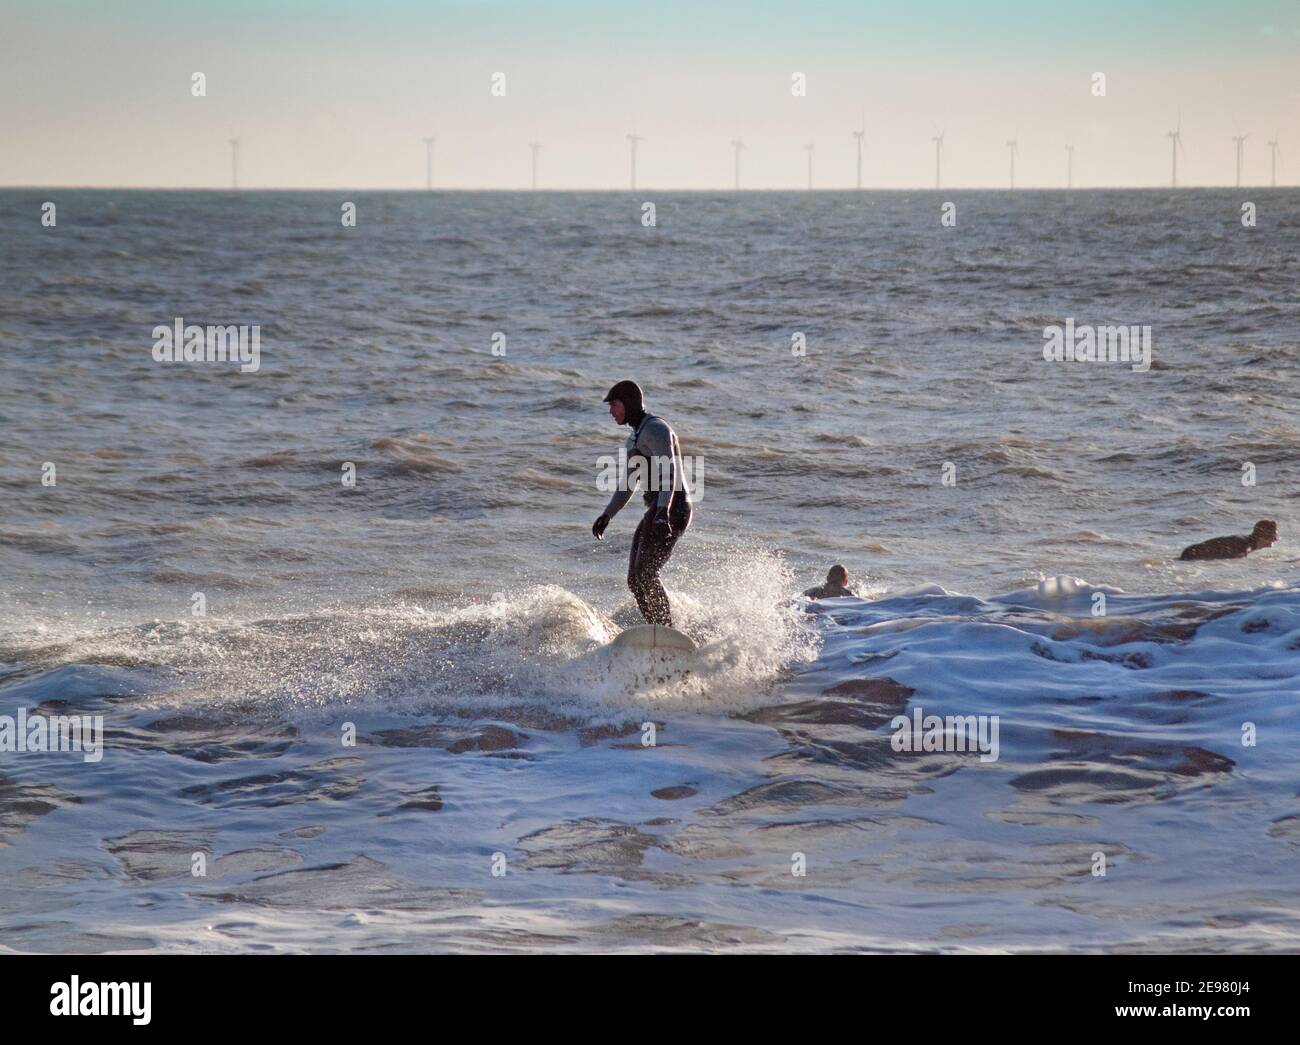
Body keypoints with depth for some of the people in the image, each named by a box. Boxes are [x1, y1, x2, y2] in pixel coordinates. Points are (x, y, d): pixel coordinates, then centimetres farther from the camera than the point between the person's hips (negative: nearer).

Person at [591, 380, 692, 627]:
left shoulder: (655, 429, -10)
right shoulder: (636, 437, 22)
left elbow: (668, 470, -25)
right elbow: (629, 485, 31)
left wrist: (663, 509, -38)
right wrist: (607, 515, 26)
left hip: (672, 507, -10)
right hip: (656, 512, 10)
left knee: (645, 575, -19)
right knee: (635, 580, 6)